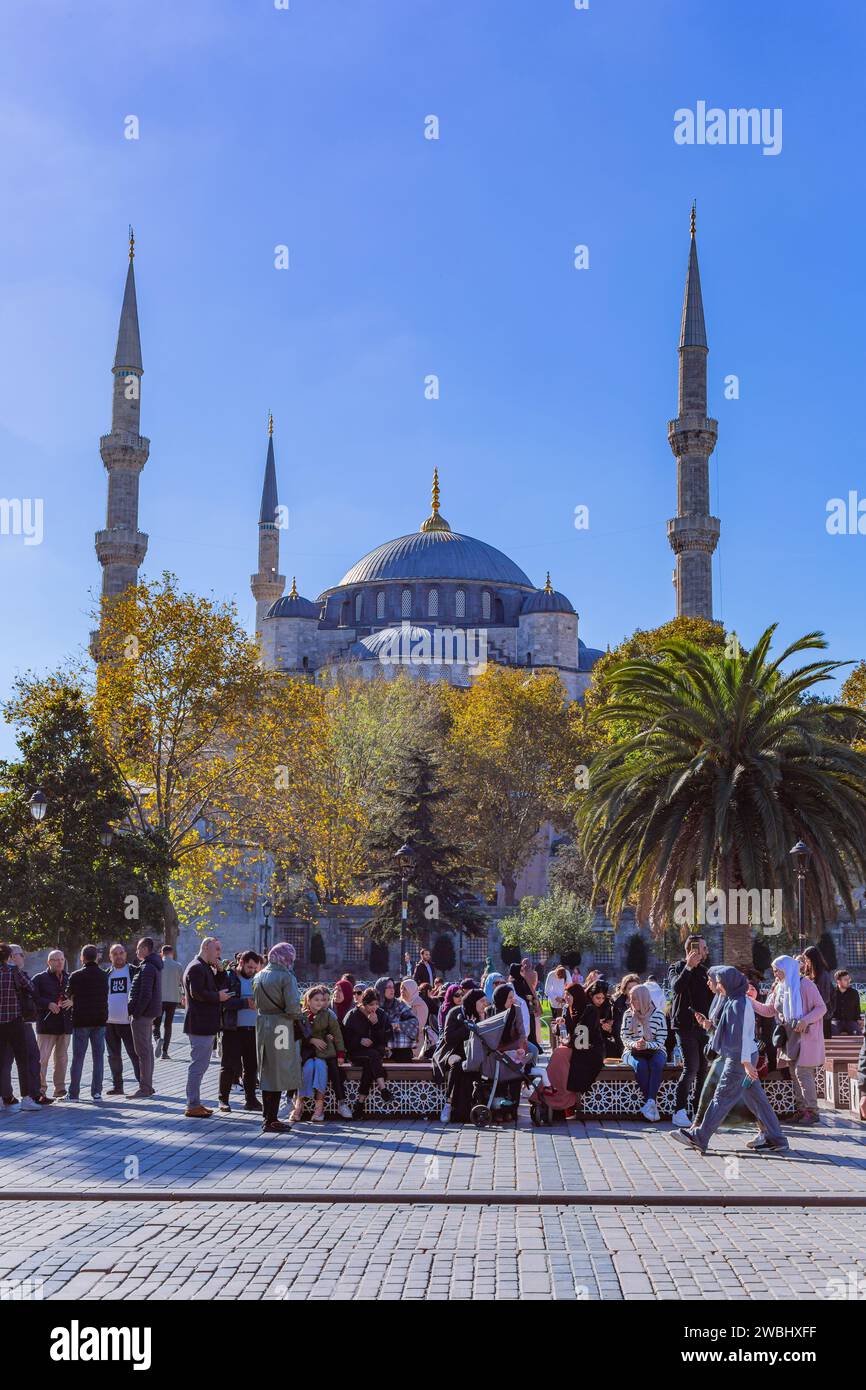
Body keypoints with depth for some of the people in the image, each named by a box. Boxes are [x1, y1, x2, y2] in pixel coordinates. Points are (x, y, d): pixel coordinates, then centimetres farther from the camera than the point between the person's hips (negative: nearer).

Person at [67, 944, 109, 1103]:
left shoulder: (76, 976, -6)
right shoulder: (104, 976, 3)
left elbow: (70, 996, 5)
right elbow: (105, 996, 8)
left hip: (81, 1020, -2)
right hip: (100, 1020, 2)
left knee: (78, 1057, 3)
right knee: (98, 1056, 6)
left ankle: (73, 1093, 4)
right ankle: (97, 1092, 3)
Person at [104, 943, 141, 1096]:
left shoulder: (133, 972, 1)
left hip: (127, 1022, -4)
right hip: (109, 1022, 4)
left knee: (135, 1053, -4)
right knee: (113, 1055, 10)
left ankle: (142, 1083, 1)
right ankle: (117, 1084, 19)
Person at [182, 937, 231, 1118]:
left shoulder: (206, 968, 19)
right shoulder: (196, 968, -13)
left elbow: (217, 988, 16)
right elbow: (196, 993, -22)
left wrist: (219, 971, 4)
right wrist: (218, 997, -13)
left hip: (206, 1026, 11)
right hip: (200, 1025, -11)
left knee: (200, 1065, 16)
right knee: (198, 1065, -7)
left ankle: (195, 1103, 24)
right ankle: (192, 1106, -2)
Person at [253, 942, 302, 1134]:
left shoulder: (259, 977, 8)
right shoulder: (286, 977, -14)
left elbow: (257, 1003, 10)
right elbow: (293, 1007, -19)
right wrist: (297, 1015, 0)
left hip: (262, 1024, 7)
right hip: (281, 1028, -7)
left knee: (267, 1072, 15)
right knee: (279, 1073, -1)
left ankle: (268, 1116, 22)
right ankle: (271, 1120, 0)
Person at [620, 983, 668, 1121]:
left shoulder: (658, 1015, -3)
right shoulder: (628, 1014, 3)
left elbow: (661, 1042, -5)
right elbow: (625, 1038, 1)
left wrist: (647, 1045, -24)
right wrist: (634, 1044, -22)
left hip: (654, 1051, -1)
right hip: (633, 1051, 1)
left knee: (656, 1064, -35)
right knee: (640, 1066, -33)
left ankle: (650, 1102, -43)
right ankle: (651, 1104, -34)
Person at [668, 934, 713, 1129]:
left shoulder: (703, 970, 18)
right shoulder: (678, 968, -1)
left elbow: (710, 996, 22)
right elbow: (676, 987, -21)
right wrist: (688, 967, -25)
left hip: (703, 1025, 7)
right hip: (685, 1025, -7)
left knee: (703, 1068, 5)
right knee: (691, 1067, -14)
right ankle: (679, 1111, -11)